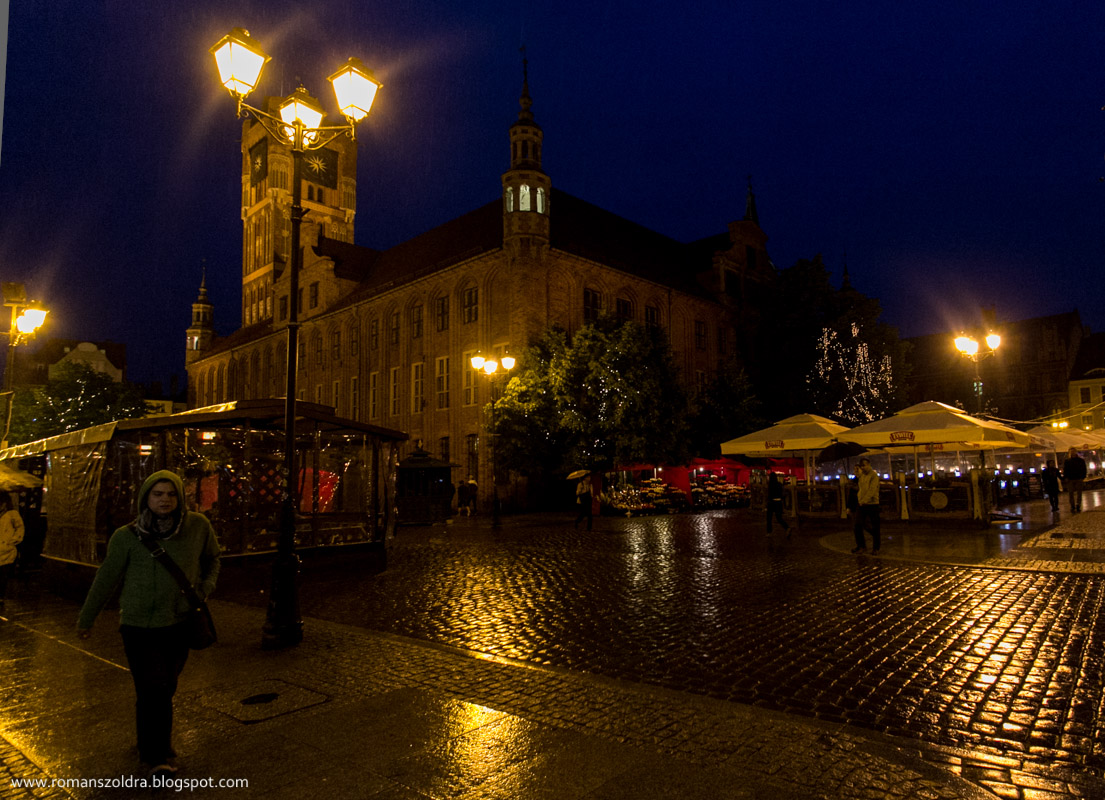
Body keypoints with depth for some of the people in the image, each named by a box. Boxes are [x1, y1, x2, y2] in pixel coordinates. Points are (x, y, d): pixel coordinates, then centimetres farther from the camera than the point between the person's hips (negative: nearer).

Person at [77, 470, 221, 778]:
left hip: (179, 624, 2)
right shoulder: (127, 537, -9)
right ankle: (158, 757, 9)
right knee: (153, 690, -6)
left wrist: (205, 588, -3)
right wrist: (86, 619, 14)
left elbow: (212, 559, 12)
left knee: (165, 688, 15)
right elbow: (106, 579, 4)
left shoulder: (198, 526, -6)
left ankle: (152, 744, 39)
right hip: (138, 625, -2)